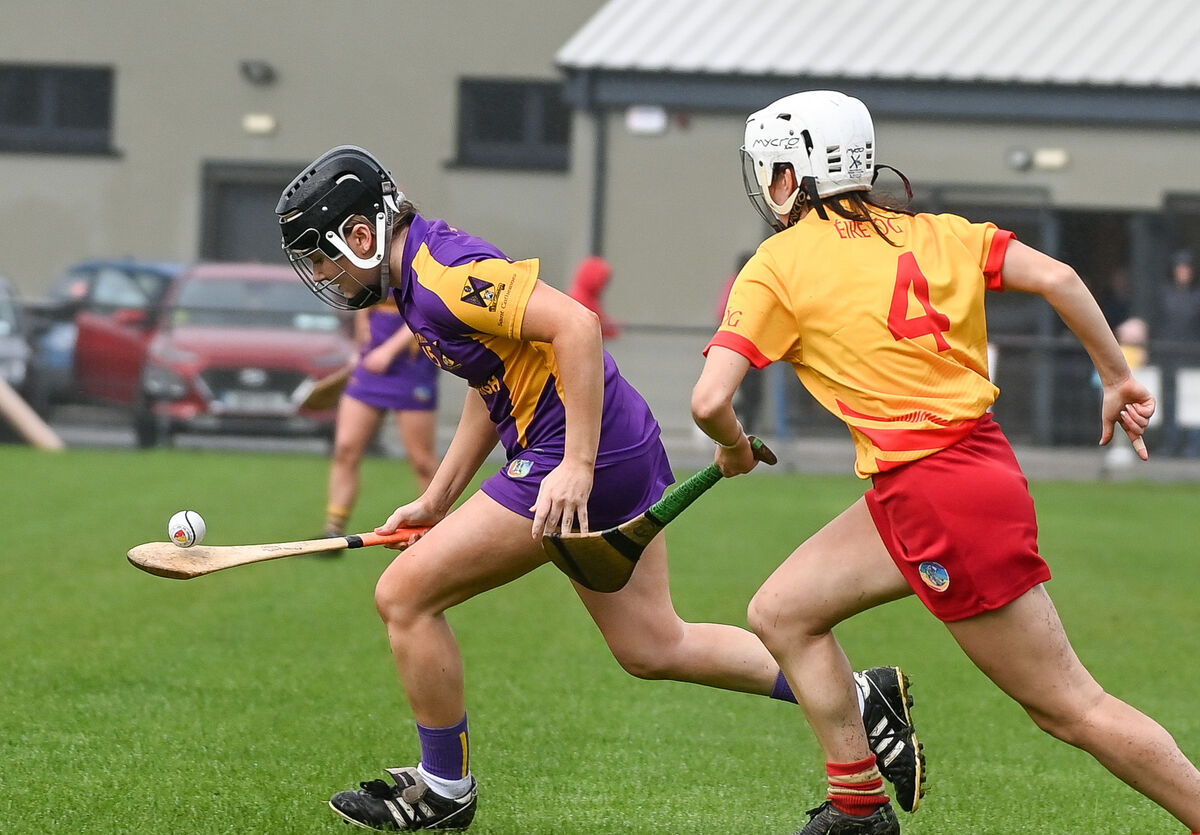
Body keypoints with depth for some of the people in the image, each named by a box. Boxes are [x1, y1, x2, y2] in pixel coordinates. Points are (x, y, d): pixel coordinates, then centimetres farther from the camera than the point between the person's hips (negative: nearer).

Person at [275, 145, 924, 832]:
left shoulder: (445, 274, -19)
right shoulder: (421, 273, 13)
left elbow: (577, 324, -28)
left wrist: (577, 466, -28)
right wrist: (437, 502, 20)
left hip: (582, 461, -10)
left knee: (405, 596, -5)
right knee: (654, 648, 16)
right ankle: (862, 699, 18)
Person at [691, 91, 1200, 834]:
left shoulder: (778, 266, -6)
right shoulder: (932, 233, 9)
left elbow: (710, 401, -13)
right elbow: (1057, 278, -2)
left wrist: (735, 446, 9)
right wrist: (1119, 378, 8)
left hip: (937, 493, -8)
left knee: (1069, 705, -1)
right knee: (782, 612, 16)